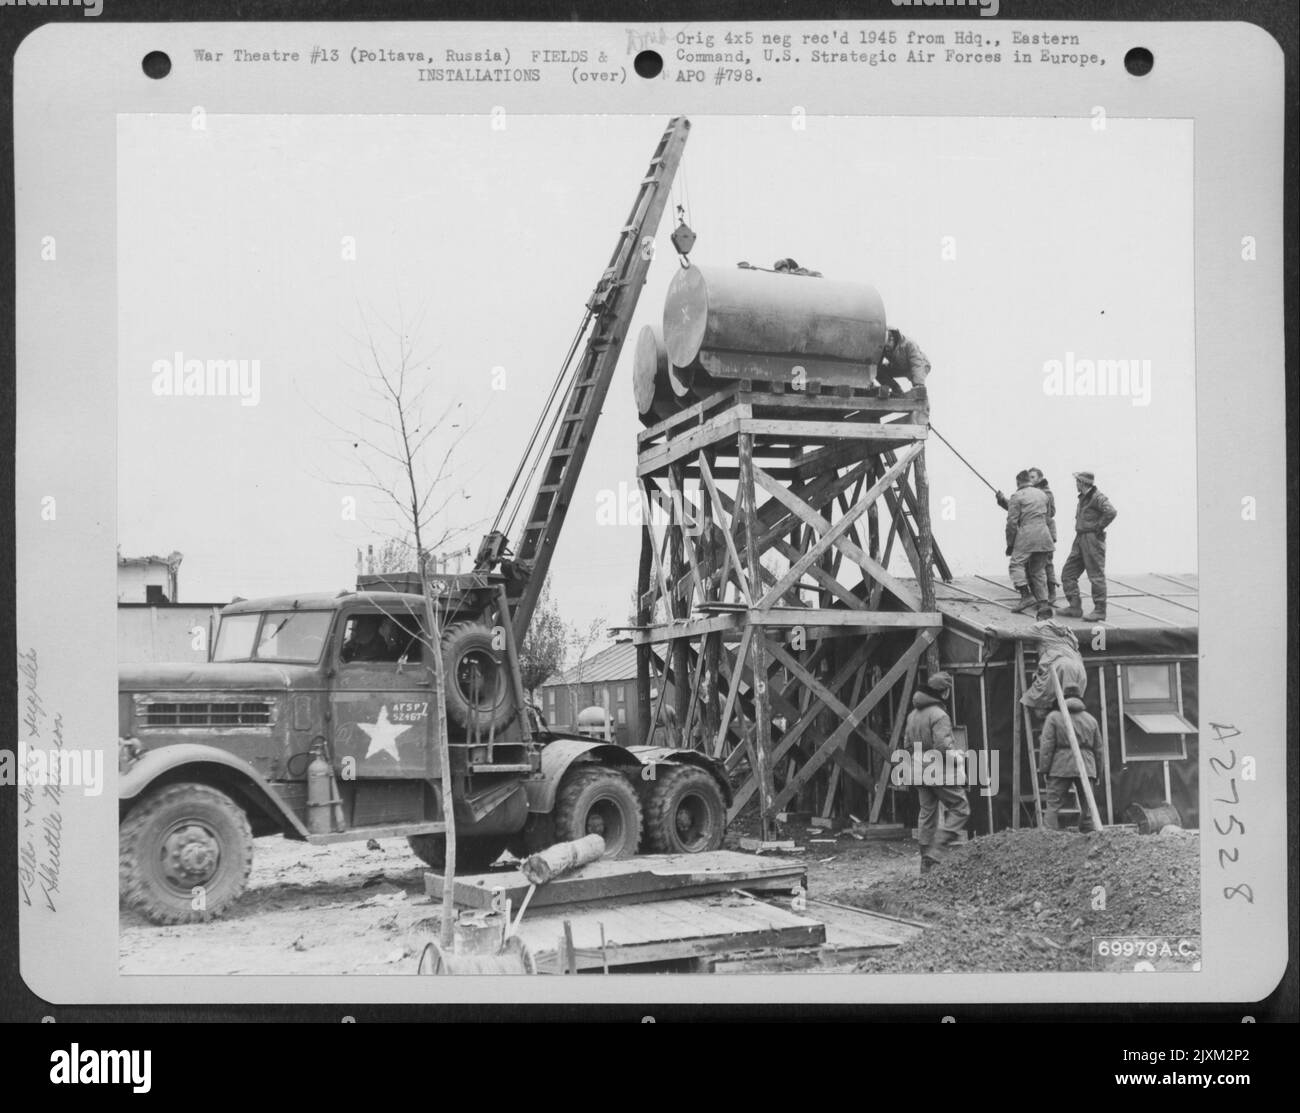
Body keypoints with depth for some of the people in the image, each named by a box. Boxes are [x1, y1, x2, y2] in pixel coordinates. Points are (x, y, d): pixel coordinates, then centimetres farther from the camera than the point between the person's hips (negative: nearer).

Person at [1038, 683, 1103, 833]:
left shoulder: (1054, 717, 1)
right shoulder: (1091, 720, 14)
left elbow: (1047, 746, -5)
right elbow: (1098, 749, 17)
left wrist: (1044, 769, -1)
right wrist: (1097, 772, 24)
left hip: (1061, 768, -3)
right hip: (1086, 768, 4)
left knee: (1053, 806, -3)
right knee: (1087, 806, 9)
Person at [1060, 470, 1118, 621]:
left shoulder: (1097, 497, -14)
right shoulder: (1082, 497, 16)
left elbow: (1111, 512, -28)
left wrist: (1098, 528, -19)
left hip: (1092, 540, -10)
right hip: (1080, 540, 10)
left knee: (1096, 575, -5)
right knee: (1068, 573, 8)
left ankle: (1099, 612, 0)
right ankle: (1075, 607, 11)